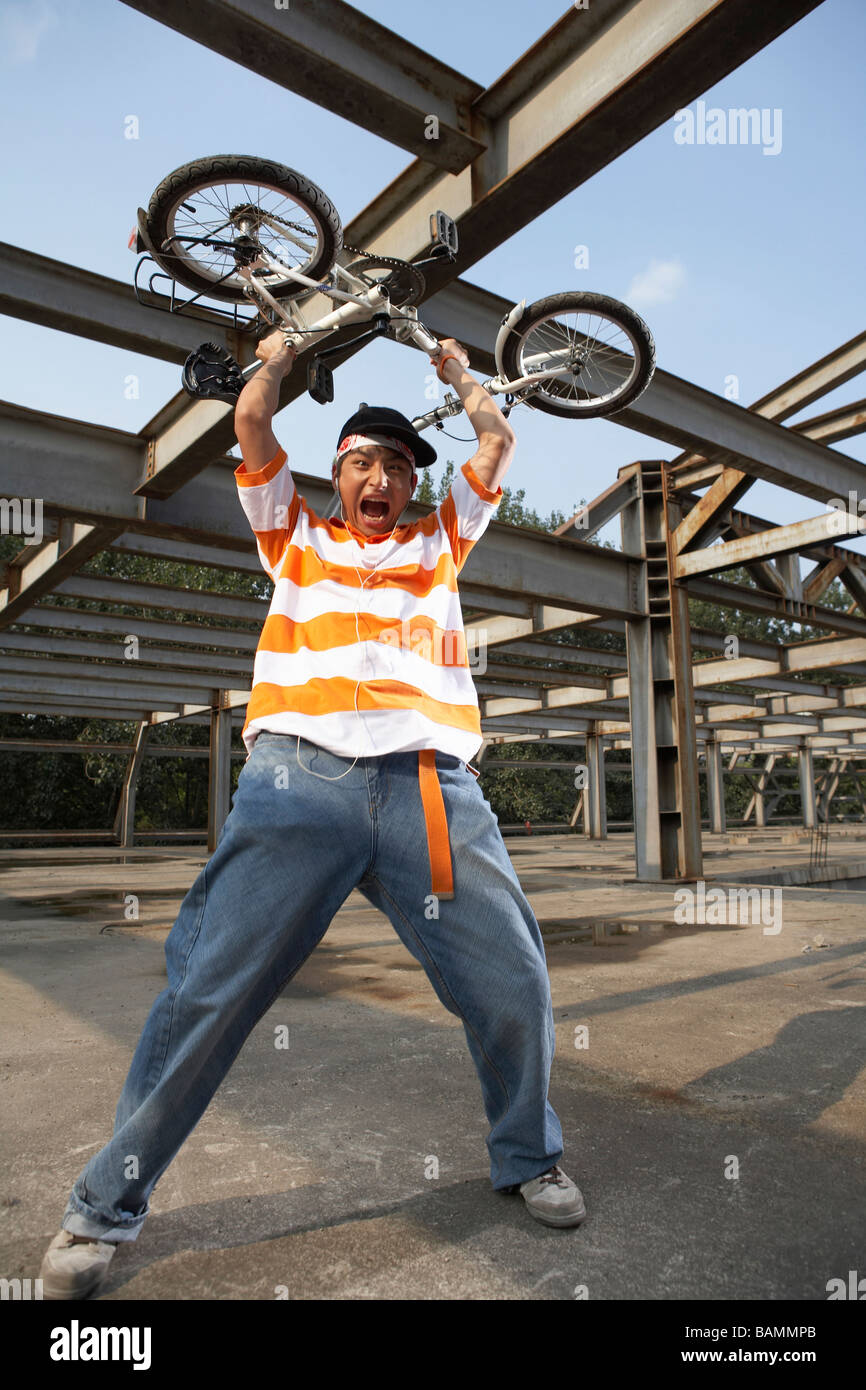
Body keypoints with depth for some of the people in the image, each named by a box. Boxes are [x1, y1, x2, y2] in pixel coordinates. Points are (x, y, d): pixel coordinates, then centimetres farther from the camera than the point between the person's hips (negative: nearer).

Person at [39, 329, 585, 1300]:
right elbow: (250, 425, 21)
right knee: (208, 992, -4)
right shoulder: (296, 539, 25)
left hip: (434, 786, 2)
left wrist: (457, 373, 46)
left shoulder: (440, 544, 27)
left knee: (513, 983, -2)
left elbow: (499, 441, 30)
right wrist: (279, 355, 39)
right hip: (299, 775, -1)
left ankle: (528, 1159, 27)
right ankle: (104, 1207, 17)